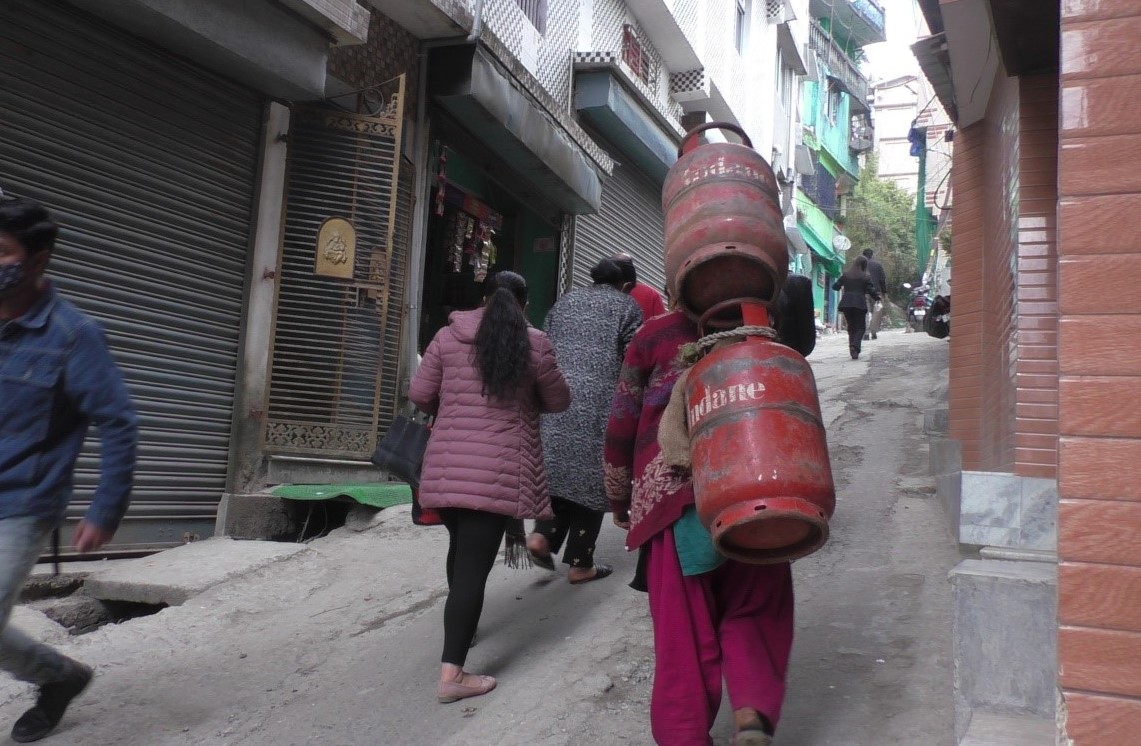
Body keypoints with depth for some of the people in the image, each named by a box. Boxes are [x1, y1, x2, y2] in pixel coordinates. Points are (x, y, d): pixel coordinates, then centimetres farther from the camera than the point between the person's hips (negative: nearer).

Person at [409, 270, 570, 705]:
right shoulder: (534, 343, -1)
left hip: (446, 465, 4)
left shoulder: (448, 336, 5)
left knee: (461, 549, 24)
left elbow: (419, 395, 8)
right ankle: (452, 673, -4)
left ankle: (461, 628, 45)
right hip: (497, 470, -3)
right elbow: (559, 402, 9)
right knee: (474, 564, -3)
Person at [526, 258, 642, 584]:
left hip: (557, 399, 4)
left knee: (561, 468, 13)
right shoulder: (627, 306, 7)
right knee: (590, 477, 1)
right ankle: (580, 564, 6)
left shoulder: (565, 300, 21)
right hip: (601, 402, -4)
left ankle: (543, 535, -5)